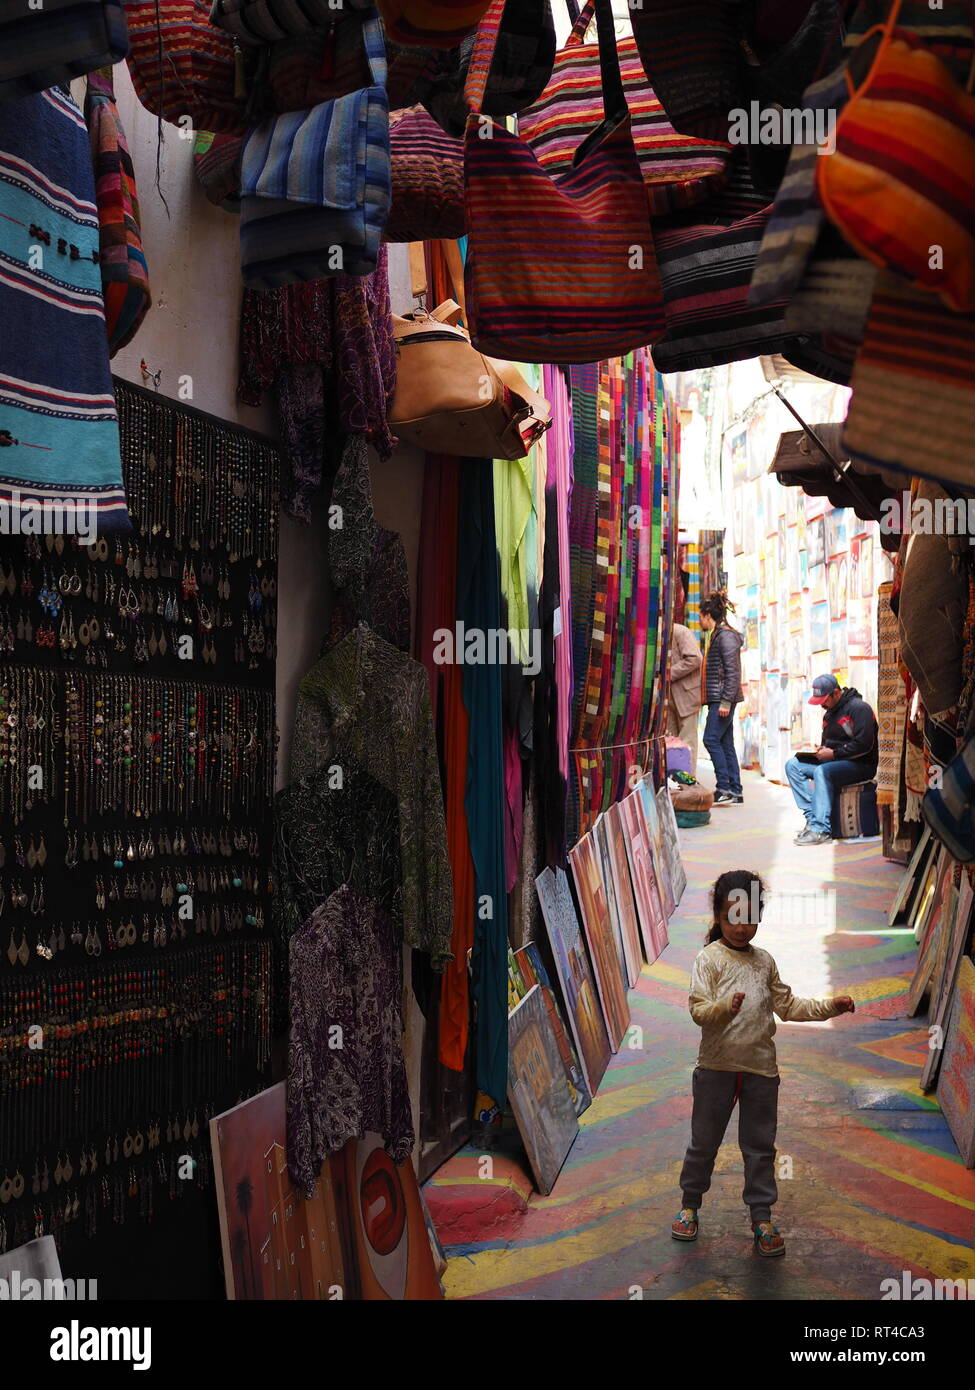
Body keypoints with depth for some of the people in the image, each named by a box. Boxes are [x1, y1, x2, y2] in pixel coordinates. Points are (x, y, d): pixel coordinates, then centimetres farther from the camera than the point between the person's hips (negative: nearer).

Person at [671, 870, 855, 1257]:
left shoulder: (764, 961, 7)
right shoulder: (710, 958, -8)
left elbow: (788, 1006, 15)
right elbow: (698, 1010, -16)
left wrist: (830, 1006, 6)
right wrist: (725, 1008, -36)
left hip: (761, 1068, 3)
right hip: (717, 1067, -3)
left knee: (760, 1146, 10)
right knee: (704, 1141, 10)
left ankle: (762, 1218, 22)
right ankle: (690, 1206, 29)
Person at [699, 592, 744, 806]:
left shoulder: (726, 635, -10)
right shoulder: (716, 635, 20)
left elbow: (732, 671, -17)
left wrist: (726, 701, -21)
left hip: (723, 698, -10)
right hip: (717, 699, 10)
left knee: (712, 739, -13)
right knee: (725, 744, 7)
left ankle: (724, 789, -14)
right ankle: (735, 792, 8)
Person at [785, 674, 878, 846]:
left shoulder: (858, 708, -12)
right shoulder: (830, 712, 16)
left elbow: (864, 744, -20)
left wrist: (834, 754, -18)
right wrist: (821, 749, 4)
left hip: (861, 765, -9)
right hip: (835, 761, 9)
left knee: (822, 771, -36)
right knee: (793, 765, -6)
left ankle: (821, 829, -38)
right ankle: (813, 817, -17)